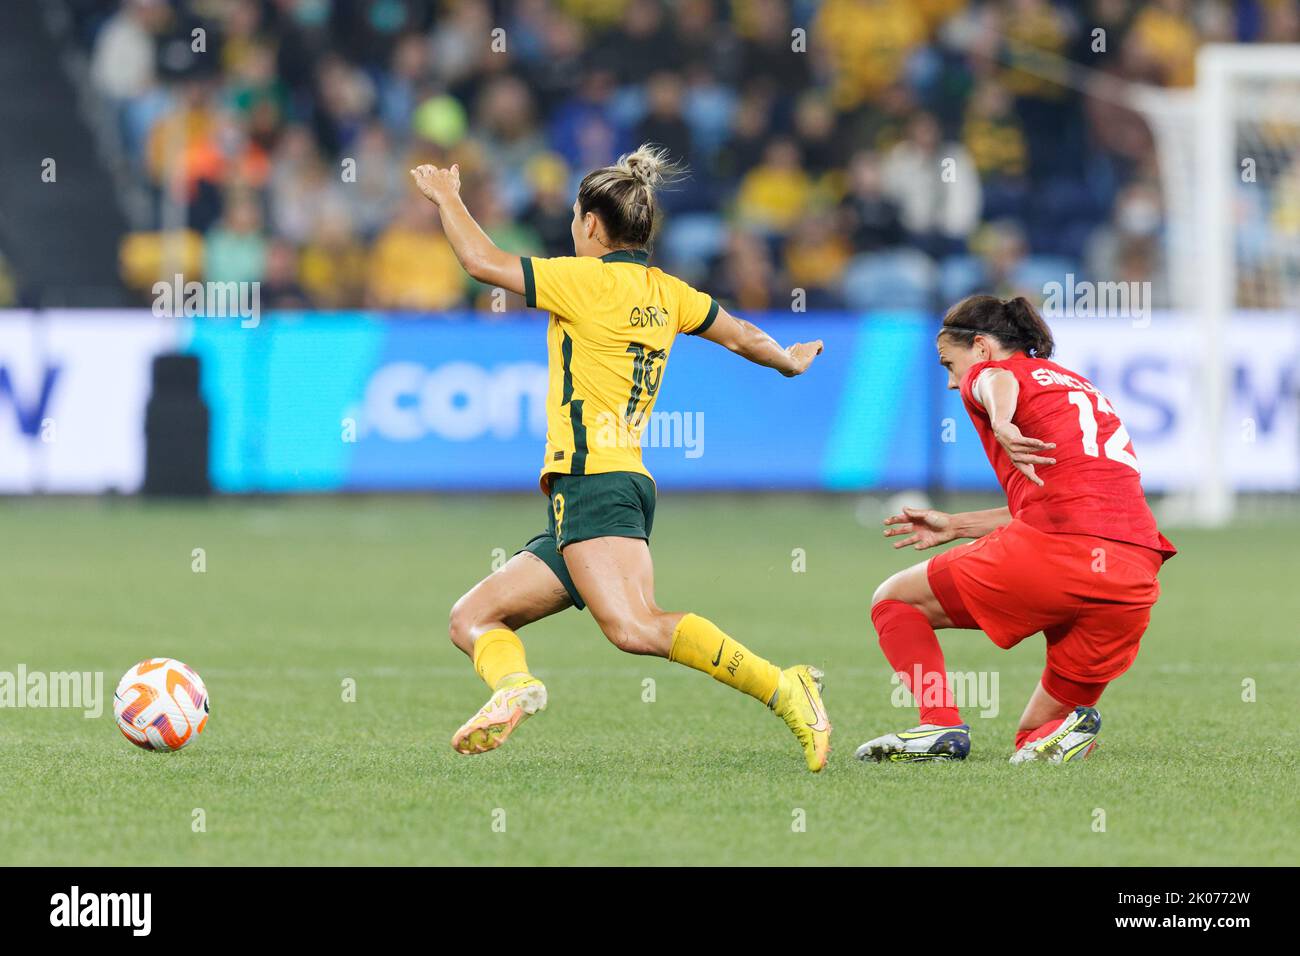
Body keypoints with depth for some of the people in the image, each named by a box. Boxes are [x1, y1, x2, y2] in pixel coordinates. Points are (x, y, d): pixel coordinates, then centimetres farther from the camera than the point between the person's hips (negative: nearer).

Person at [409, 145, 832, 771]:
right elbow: (741, 336, 31)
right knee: (472, 618, 9)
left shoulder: (592, 281, -7)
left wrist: (447, 198, 12)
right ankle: (512, 685, -21)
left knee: (634, 626, -29)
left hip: (594, 483, -10)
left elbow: (483, 262, -6)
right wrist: (789, 362, 52)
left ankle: (781, 688, -31)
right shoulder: (666, 293, 16)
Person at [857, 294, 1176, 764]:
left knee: (893, 601, 14)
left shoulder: (987, 371, 11)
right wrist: (954, 526, 43)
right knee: (1034, 745, 19)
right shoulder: (1080, 385, 32)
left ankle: (941, 725, -7)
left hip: (1055, 552, -7)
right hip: (1134, 579, 7)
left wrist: (1000, 424, -38)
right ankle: (1071, 726, -14)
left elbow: (1000, 382, -16)